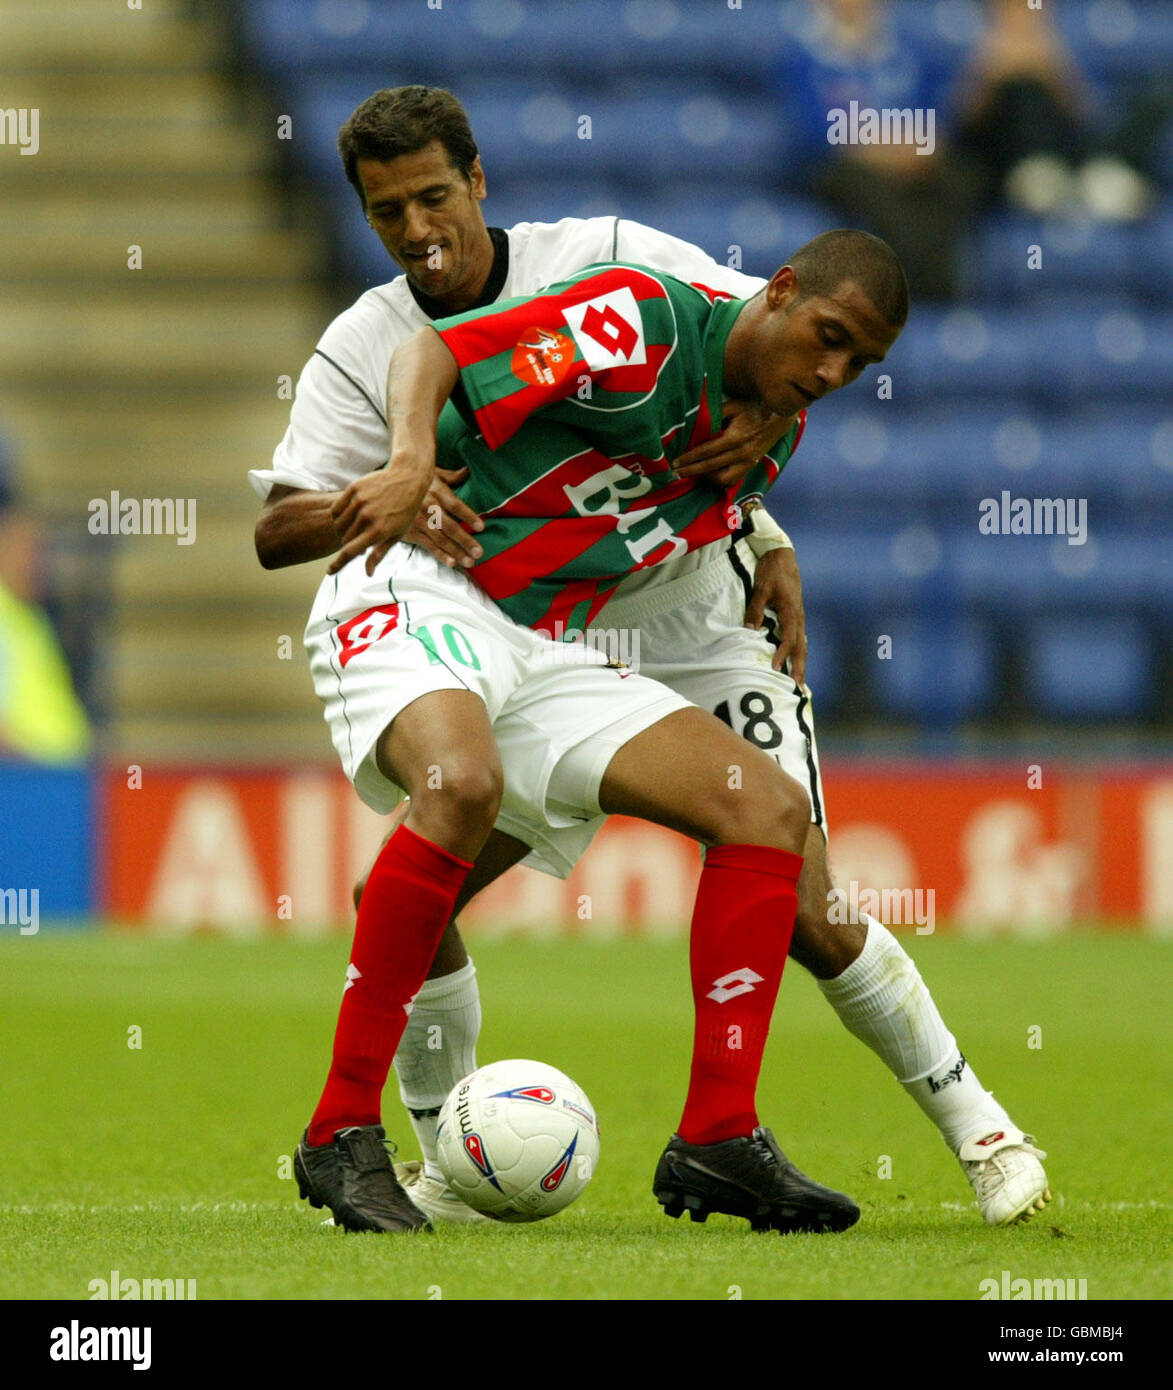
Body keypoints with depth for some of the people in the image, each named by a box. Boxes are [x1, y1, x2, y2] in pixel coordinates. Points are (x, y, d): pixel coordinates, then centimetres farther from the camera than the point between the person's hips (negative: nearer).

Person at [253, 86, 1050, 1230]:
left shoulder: (604, 257, -11)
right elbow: (277, 527, -17)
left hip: (704, 631, -3)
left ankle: (975, 1125, 8)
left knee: (802, 916, -11)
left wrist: (767, 410, -31)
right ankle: (445, 1166, 7)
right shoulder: (362, 349, -7)